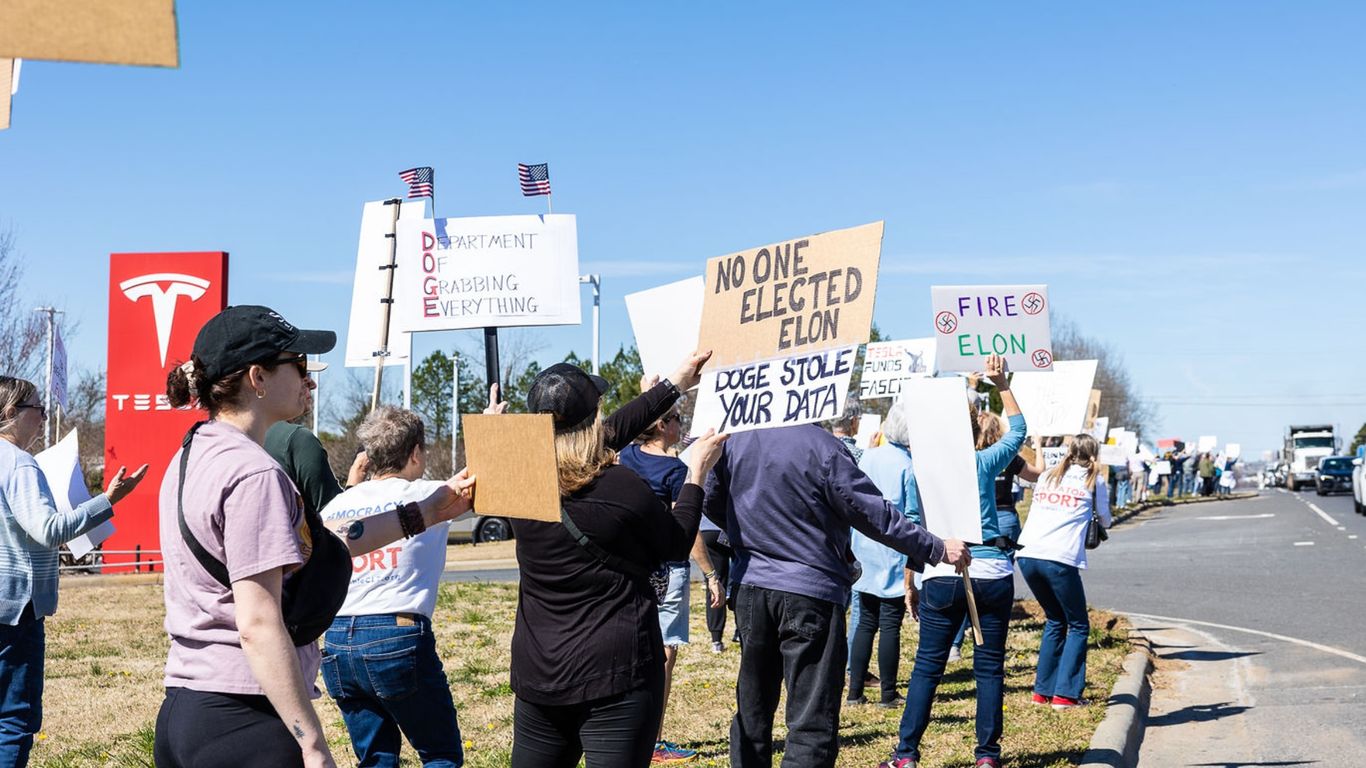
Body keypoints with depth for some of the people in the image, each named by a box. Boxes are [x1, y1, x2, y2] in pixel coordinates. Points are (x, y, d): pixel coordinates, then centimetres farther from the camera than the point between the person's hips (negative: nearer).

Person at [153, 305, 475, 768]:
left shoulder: (191, 457, 14)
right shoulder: (252, 472, -15)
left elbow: (304, 547, 18)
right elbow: (259, 626, -21)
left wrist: (422, 515, 21)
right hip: (244, 721, -9)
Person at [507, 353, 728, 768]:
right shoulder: (620, 486, -16)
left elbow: (605, 436, 15)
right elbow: (677, 545, 2)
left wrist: (674, 385, 24)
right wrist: (697, 472, 15)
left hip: (536, 673, 5)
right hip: (616, 675, -5)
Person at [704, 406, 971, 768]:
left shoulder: (734, 438, -1)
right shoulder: (822, 446, -17)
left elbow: (713, 504, 13)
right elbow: (875, 515, -12)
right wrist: (936, 549, -1)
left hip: (749, 586, 6)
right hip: (810, 592, -6)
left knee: (752, 711, 18)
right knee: (813, 725, 0)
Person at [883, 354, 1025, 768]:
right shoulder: (984, 464, 1)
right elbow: (1017, 430, 19)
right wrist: (1003, 385, 22)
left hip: (942, 577, 0)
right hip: (993, 574, 0)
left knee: (926, 667, 5)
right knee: (990, 668, 8)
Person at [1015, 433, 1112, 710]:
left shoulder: (1048, 476, 21)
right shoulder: (1094, 480, 10)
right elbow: (1105, 520, 22)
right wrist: (1100, 523, 44)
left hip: (1027, 555, 5)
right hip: (1060, 560, -5)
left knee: (1055, 621, 22)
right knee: (1078, 626, 10)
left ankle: (1043, 690, 20)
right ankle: (1065, 694, 2)